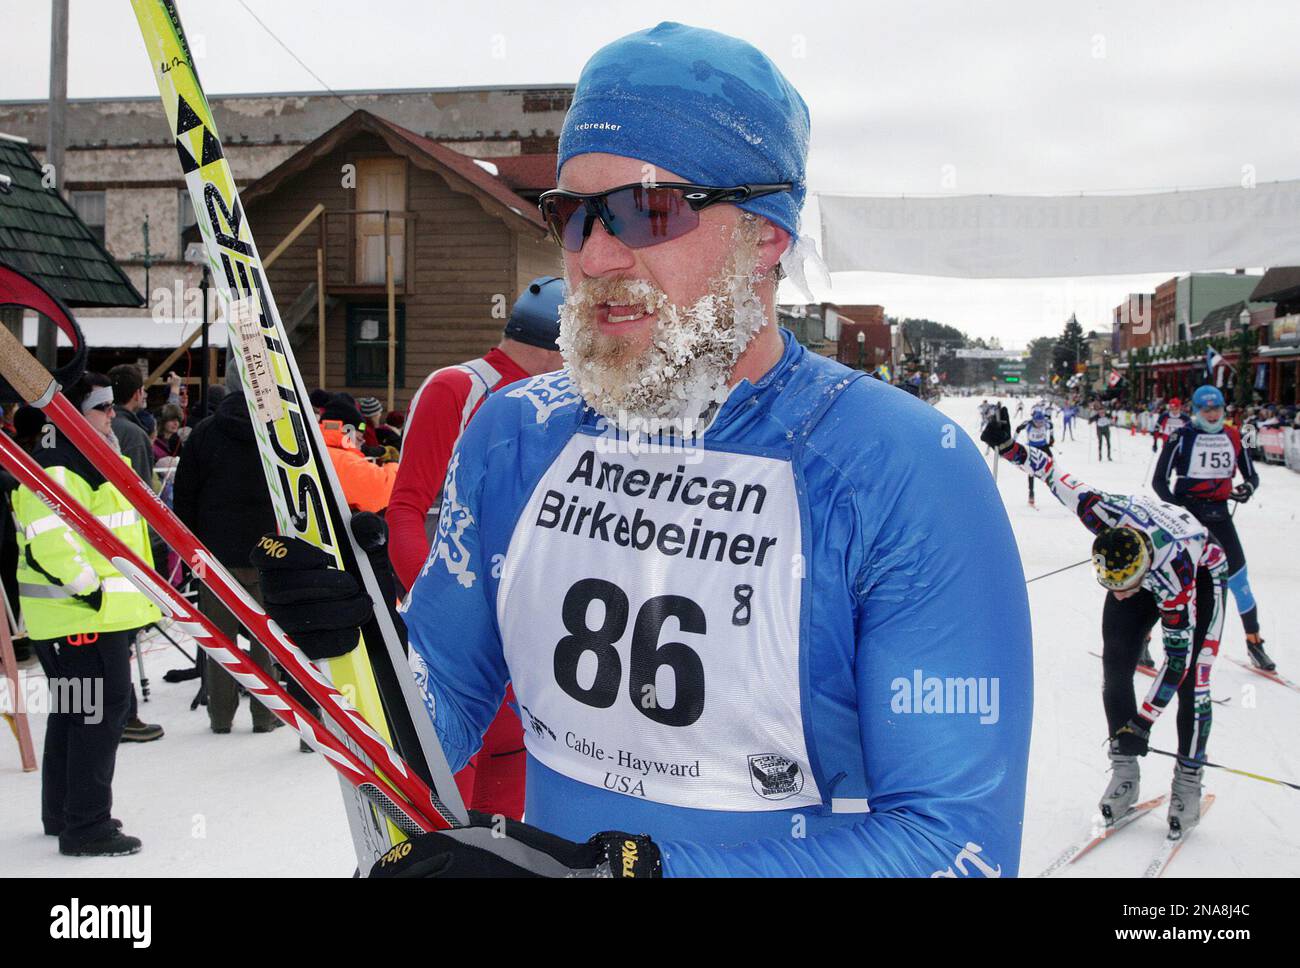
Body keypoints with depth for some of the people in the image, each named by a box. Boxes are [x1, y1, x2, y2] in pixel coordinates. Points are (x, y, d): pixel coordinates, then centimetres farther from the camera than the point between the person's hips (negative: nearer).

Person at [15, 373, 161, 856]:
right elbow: (47, 540, -26)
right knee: (101, 711, -8)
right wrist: (88, 589, -19)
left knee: (74, 710, 18)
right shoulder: (56, 466, -16)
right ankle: (85, 826, -2)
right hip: (80, 616, -11)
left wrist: (130, 596, 24)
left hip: (104, 611, 11)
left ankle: (63, 813, 31)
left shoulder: (94, 458, 17)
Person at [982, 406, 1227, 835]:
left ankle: (1188, 781, -2)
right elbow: (1054, 472, -22)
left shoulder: (1178, 575, -43)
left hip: (1203, 572, -4)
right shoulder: (1105, 514, -38)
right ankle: (1124, 772, 2)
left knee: (1190, 679, -15)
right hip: (1133, 561, 4)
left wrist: (1144, 721, -35)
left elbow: (1177, 655, -35)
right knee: (1115, 669, -6)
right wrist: (1008, 446, -22)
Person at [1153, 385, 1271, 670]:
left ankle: (1253, 641, 16)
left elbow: (1251, 475, 13)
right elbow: (1159, 480, -5)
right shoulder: (1182, 437, -6)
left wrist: (1248, 487, -11)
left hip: (1218, 513, 4)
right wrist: (1175, 505, -20)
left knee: (1238, 575, 4)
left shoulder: (1232, 437, 7)